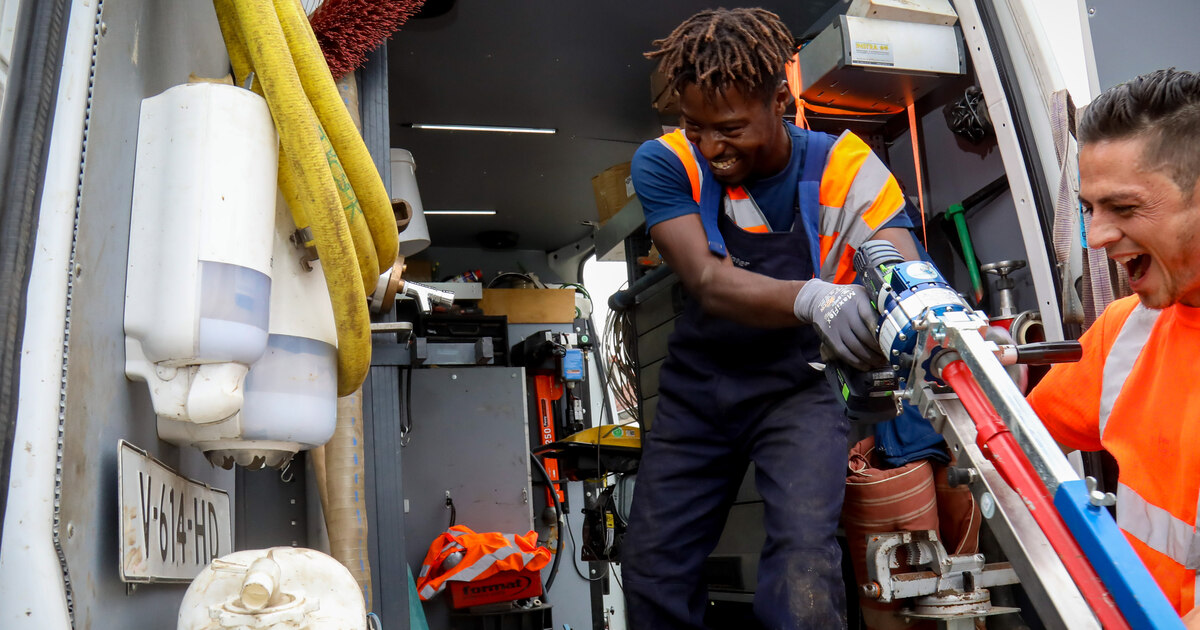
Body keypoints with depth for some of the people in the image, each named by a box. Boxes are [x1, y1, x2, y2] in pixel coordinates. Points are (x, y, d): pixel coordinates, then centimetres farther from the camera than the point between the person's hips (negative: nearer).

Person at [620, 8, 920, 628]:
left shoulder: (842, 166, -13)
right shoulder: (665, 163, -13)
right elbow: (708, 281, -27)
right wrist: (811, 298, -46)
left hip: (796, 387, -2)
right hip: (697, 386, 2)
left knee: (804, 559, -25)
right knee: (649, 568, 5)